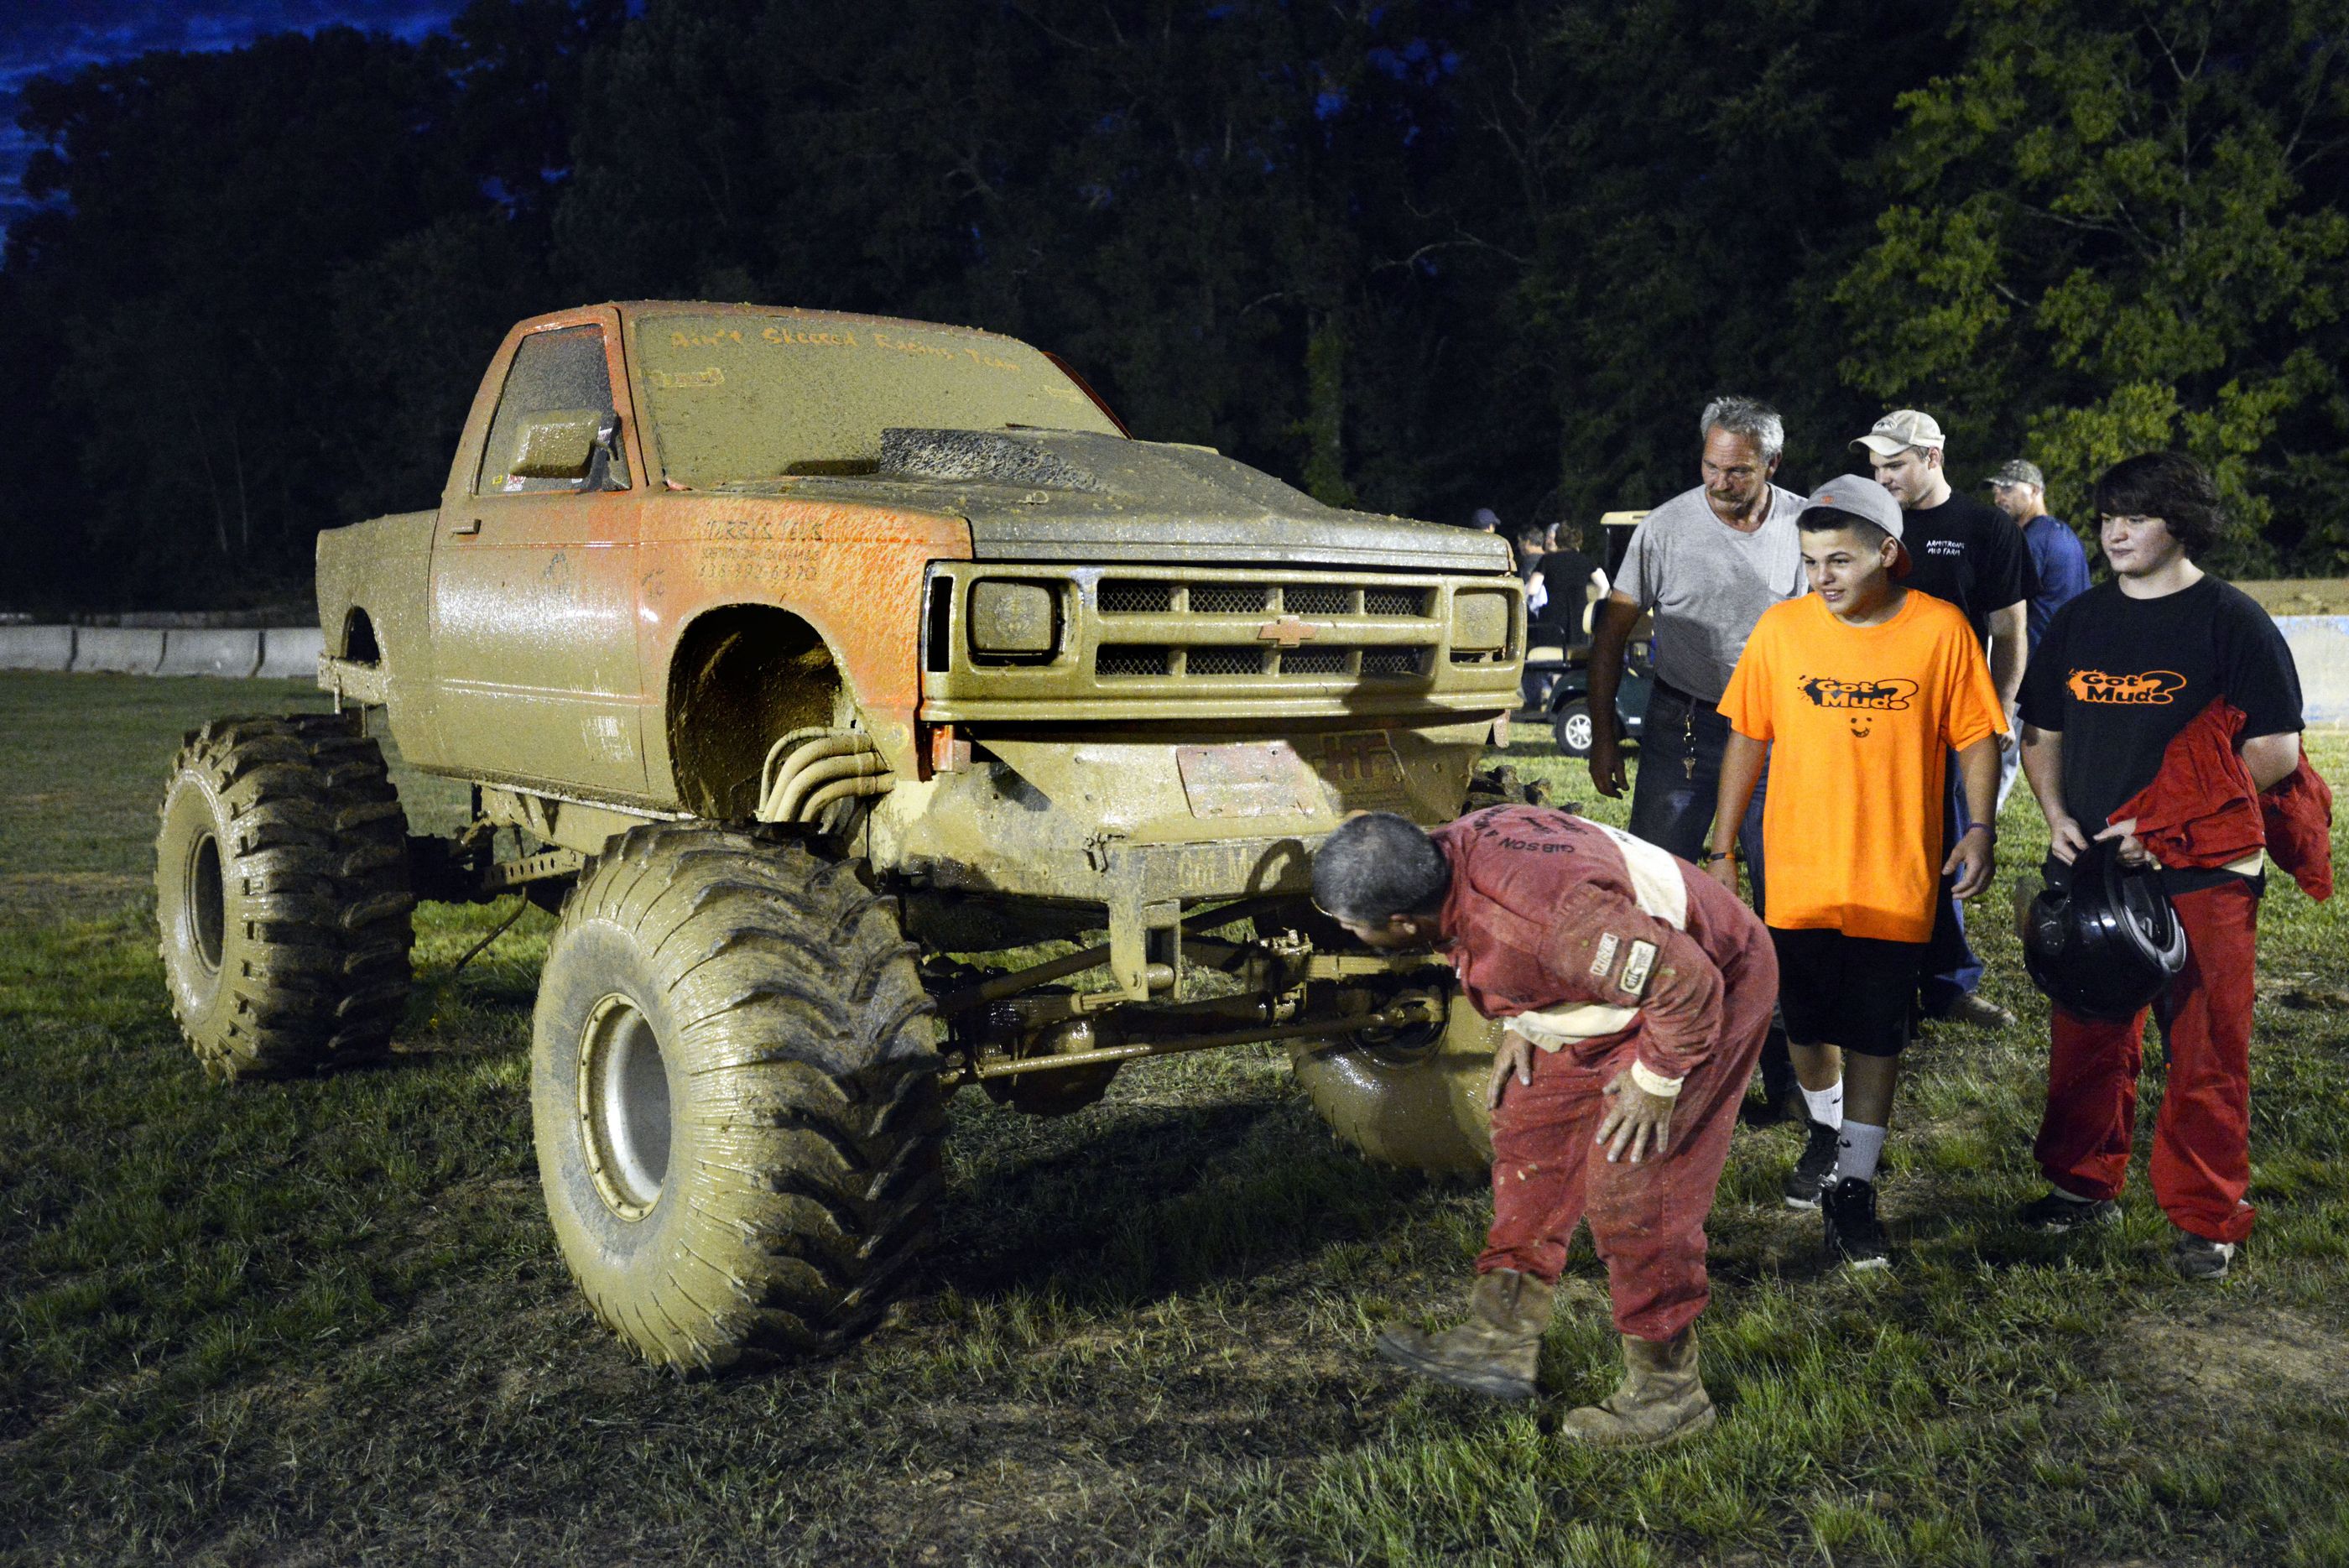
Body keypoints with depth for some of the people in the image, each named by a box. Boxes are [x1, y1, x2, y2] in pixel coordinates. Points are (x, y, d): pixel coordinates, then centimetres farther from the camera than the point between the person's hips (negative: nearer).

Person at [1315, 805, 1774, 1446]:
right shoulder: (1448, 854, -13)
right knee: (1530, 1133, 9)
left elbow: (1686, 982, -32)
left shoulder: (1541, 915, -41)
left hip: (1704, 992, -9)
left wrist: (1656, 1082, -20)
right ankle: (1500, 1343, 18)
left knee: (1631, 1194, -8)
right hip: (1618, 980, 10)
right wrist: (1523, 1027, 6)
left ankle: (1667, 1396, 10)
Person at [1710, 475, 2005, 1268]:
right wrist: (1722, 847, 6)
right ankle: (1829, 1142, 37)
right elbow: (1748, 739, 5)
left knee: (1874, 1036, 2)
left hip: (1895, 878, -2)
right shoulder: (1780, 628, -3)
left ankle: (1855, 1186, 13)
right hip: (1798, 875, 2)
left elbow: (1975, 736, 3)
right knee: (1807, 1026, 12)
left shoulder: (1940, 629, -6)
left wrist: (1980, 827, -9)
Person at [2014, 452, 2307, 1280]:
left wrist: (2168, 824, -17)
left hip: (2203, 876, -4)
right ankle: (2084, 1183, 30)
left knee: (2207, 1053, 3)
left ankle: (2208, 1218, 17)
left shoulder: (2232, 620, -6)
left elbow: (2275, 753, -10)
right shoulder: (2079, 620, 10)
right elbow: (2041, 730, 18)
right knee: (2087, 1039, 13)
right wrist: (2055, 814, 0)